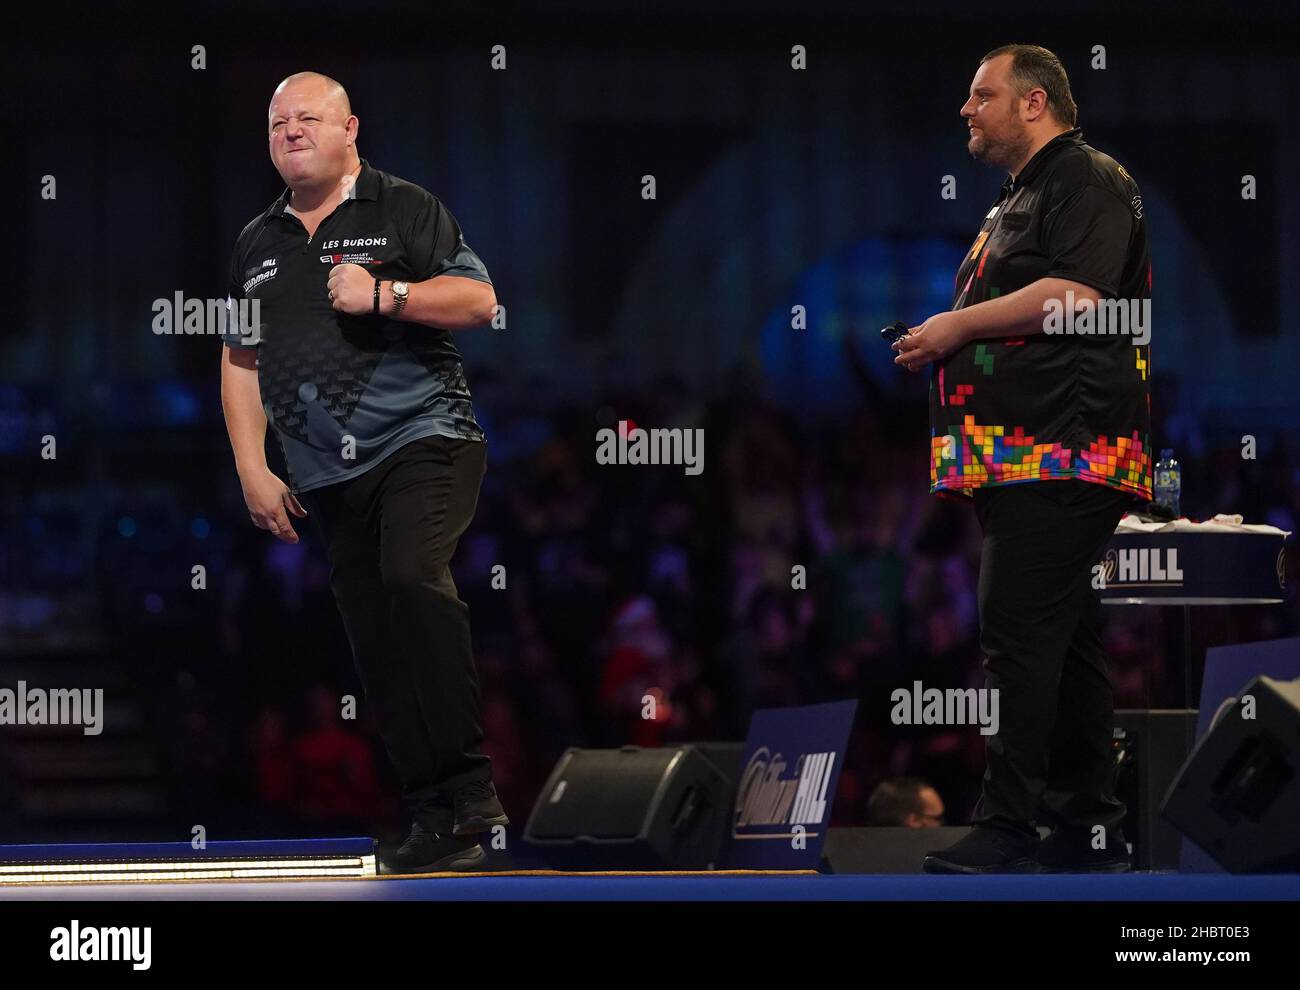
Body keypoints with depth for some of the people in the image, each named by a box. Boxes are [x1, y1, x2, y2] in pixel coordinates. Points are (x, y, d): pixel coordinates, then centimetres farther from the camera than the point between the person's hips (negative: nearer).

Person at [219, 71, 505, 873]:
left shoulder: (404, 208, 3)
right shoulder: (258, 244, 17)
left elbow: (478, 299, -4)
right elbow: (242, 362, 20)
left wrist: (382, 295, -16)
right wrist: (254, 471, 12)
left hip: (424, 438, -6)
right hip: (331, 477, 6)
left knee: (412, 572, -30)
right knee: (380, 653, 1)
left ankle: (469, 784, -27)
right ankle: (443, 822, 5)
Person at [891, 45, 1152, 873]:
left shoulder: (1087, 180, -6)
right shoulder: (1019, 200, 26)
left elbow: (1074, 295, -20)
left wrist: (956, 326, -13)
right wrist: (939, 347, 17)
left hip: (1058, 452, -11)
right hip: (1019, 456, 11)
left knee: (1020, 639, -14)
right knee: (1065, 641, 10)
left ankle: (1007, 829, -15)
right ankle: (1089, 821, 12)